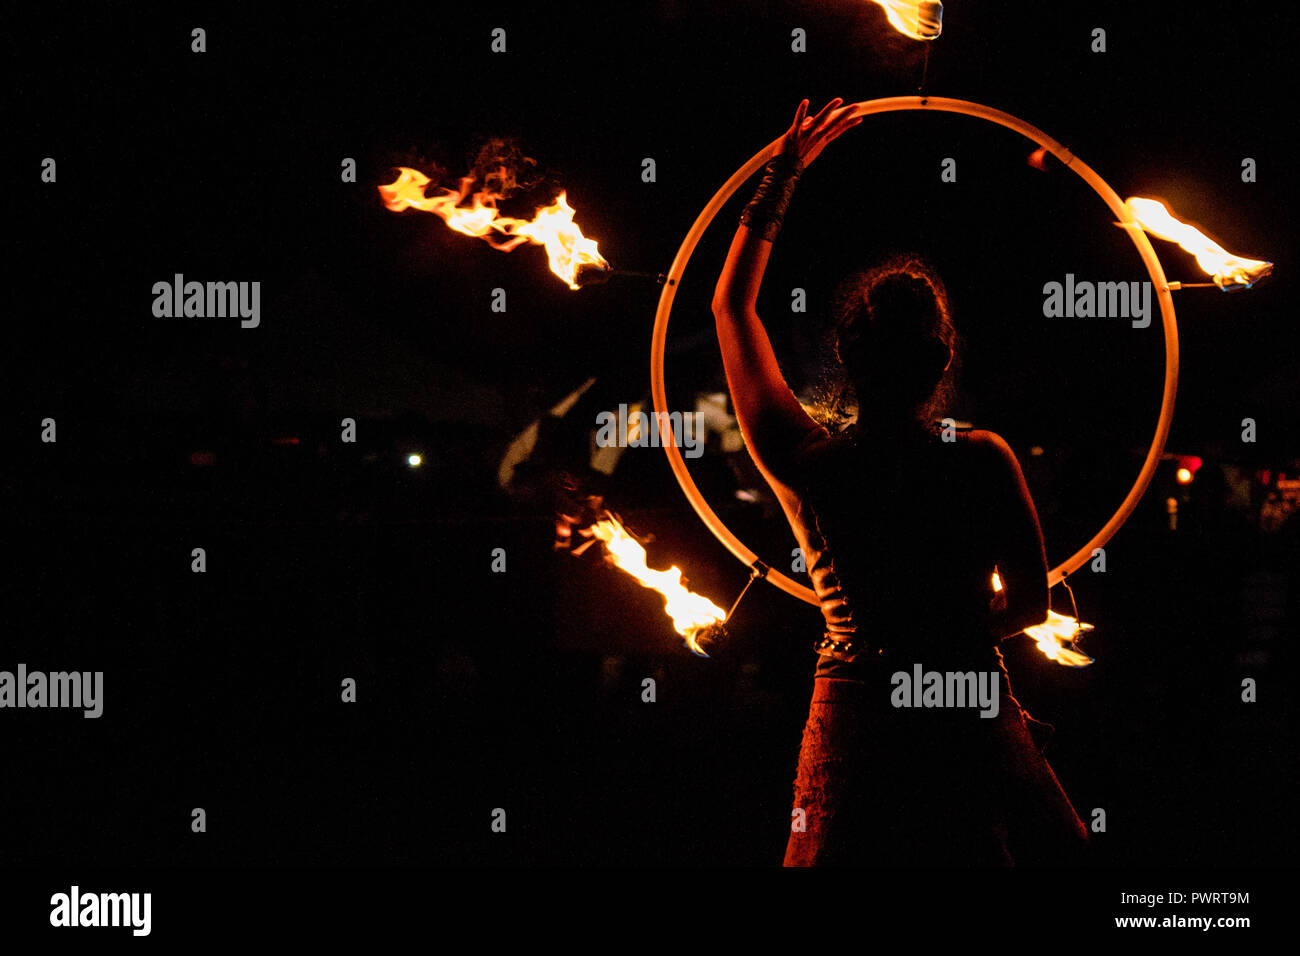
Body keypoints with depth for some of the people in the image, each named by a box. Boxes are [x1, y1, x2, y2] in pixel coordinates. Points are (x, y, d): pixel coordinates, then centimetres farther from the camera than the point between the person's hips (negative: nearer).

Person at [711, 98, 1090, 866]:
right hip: (971, 732, -1)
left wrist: (783, 176, 13)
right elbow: (1032, 605, -1)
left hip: (850, 723, 2)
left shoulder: (803, 462, -7)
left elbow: (732, 305, 7)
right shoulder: (984, 459, -12)